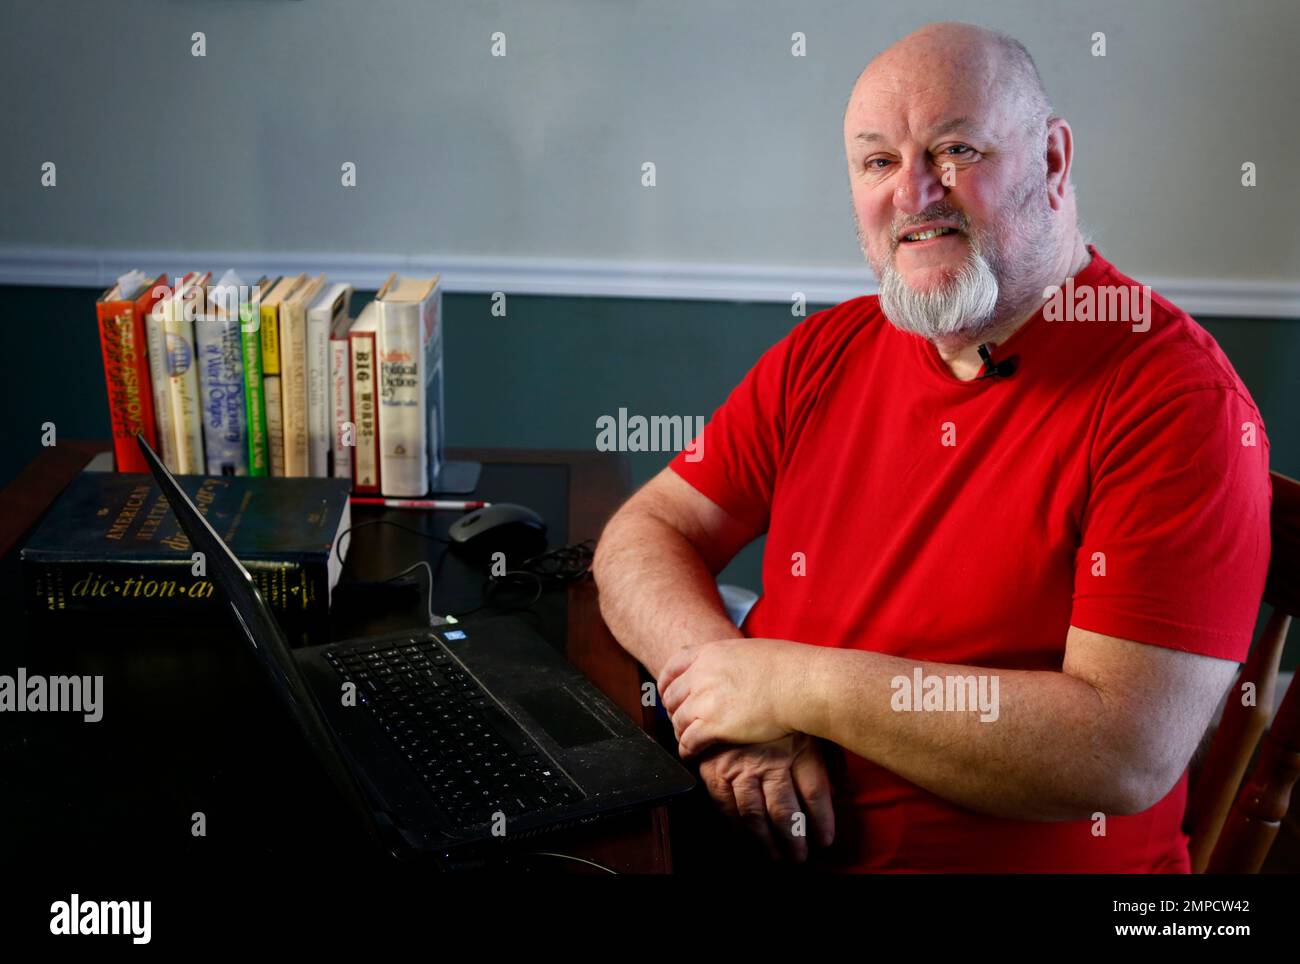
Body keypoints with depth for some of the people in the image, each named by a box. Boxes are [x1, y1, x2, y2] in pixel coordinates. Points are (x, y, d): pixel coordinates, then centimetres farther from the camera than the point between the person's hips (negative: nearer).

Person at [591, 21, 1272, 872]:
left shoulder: (1178, 400, -13)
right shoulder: (825, 355, 6)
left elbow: (1128, 752, -20)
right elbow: (645, 537, 7)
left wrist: (796, 686, -17)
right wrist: (722, 692, -14)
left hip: (1009, 857, -5)